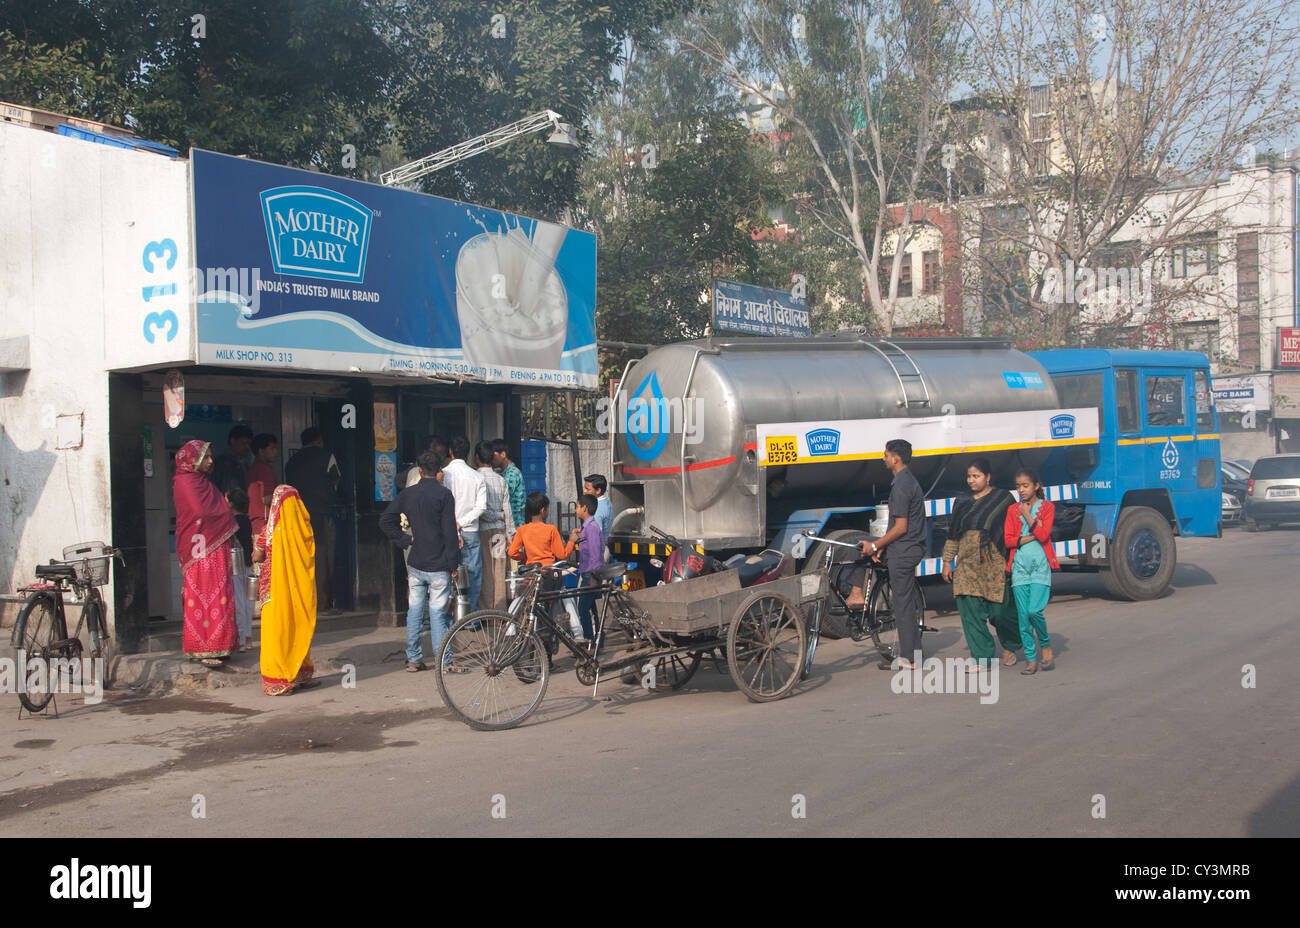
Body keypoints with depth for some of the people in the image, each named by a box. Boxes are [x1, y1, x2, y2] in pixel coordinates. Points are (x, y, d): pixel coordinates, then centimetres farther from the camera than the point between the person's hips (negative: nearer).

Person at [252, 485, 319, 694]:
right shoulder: (303, 528, -2)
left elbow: (257, 557, -5)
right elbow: (309, 557, 7)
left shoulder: (271, 530, -8)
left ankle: (278, 680, 2)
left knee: (277, 630, 2)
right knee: (299, 628, 12)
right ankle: (300, 675, 17)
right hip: (300, 589, 2)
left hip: (277, 588, -2)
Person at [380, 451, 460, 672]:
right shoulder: (444, 494, -9)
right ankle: (444, 661, 0)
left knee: (414, 611, 10)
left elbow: (385, 521, 4)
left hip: (415, 564, 4)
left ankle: (413, 659, 16)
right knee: (437, 613, -3)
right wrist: (452, 564, -5)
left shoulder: (407, 494, 4)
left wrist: (405, 540, 8)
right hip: (438, 566, -4)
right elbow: (449, 532, -11)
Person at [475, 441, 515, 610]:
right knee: (499, 572, 8)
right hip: (499, 530, 5)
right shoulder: (501, 479, 5)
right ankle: (500, 611, 12)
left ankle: (485, 610, 0)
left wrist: (498, 516, -2)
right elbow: (507, 508, 6)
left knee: (485, 572, -1)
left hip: (483, 530, -4)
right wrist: (509, 534, 11)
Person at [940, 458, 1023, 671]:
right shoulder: (963, 503, 15)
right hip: (967, 564, 4)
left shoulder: (1002, 499, 1)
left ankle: (1010, 647, 28)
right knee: (970, 609, -4)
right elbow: (953, 535, 17)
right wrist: (947, 561, 13)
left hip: (994, 565, -4)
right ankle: (982, 658, 3)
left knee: (1000, 609, -2)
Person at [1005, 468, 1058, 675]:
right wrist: (1030, 537, -8)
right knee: (1023, 614, 0)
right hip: (1019, 566, 3)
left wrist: (1028, 516, -8)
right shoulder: (1013, 510, 11)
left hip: (1040, 565, -3)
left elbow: (1043, 535, -9)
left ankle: (1046, 646, 10)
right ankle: (1031, 659, 7)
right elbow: (1008, 540, 3)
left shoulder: (1047, 507, 4)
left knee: (1034, 610, -15)